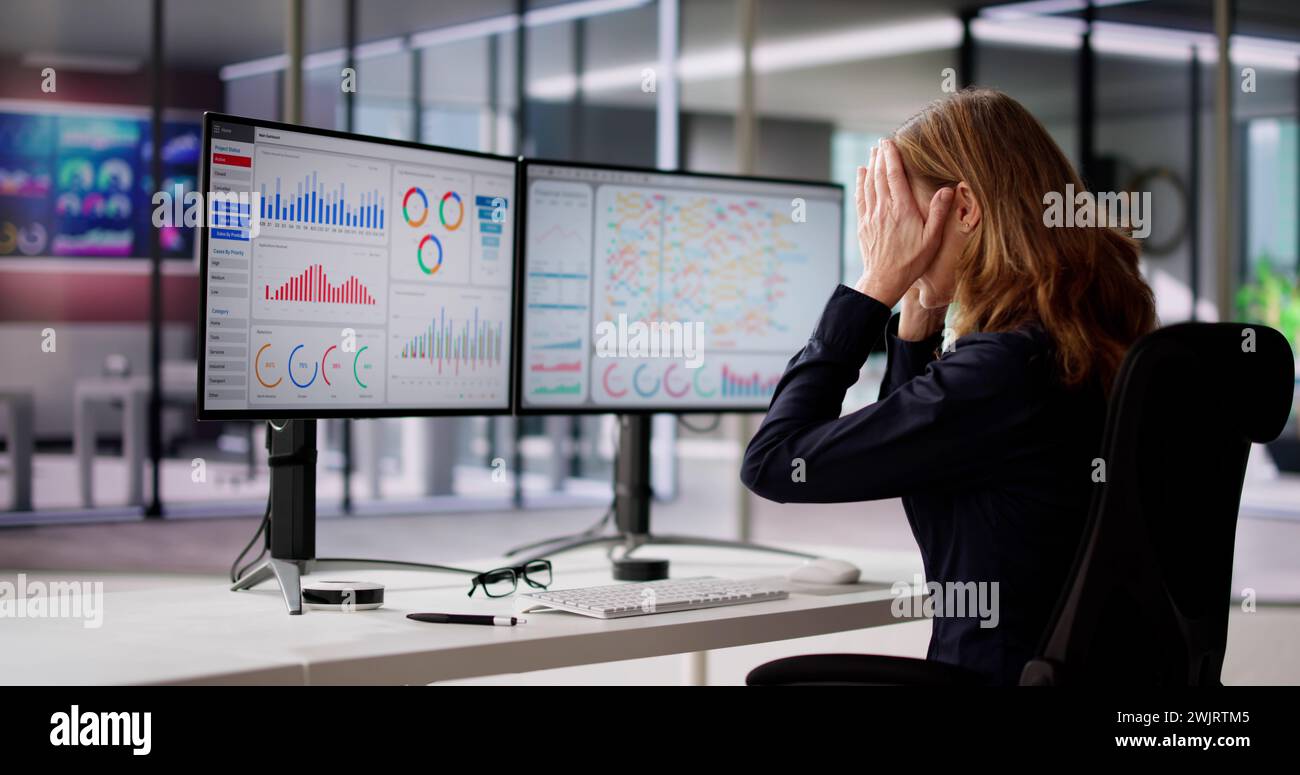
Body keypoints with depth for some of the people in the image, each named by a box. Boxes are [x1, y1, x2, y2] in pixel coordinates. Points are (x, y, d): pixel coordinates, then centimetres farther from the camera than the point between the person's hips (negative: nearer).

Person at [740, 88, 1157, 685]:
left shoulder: (1002, 371, -23)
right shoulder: (1080, 349, 4)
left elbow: (772, 464, -17)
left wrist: (876, 286, -12)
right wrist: (919, 308, 5)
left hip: (996, 671, -9)